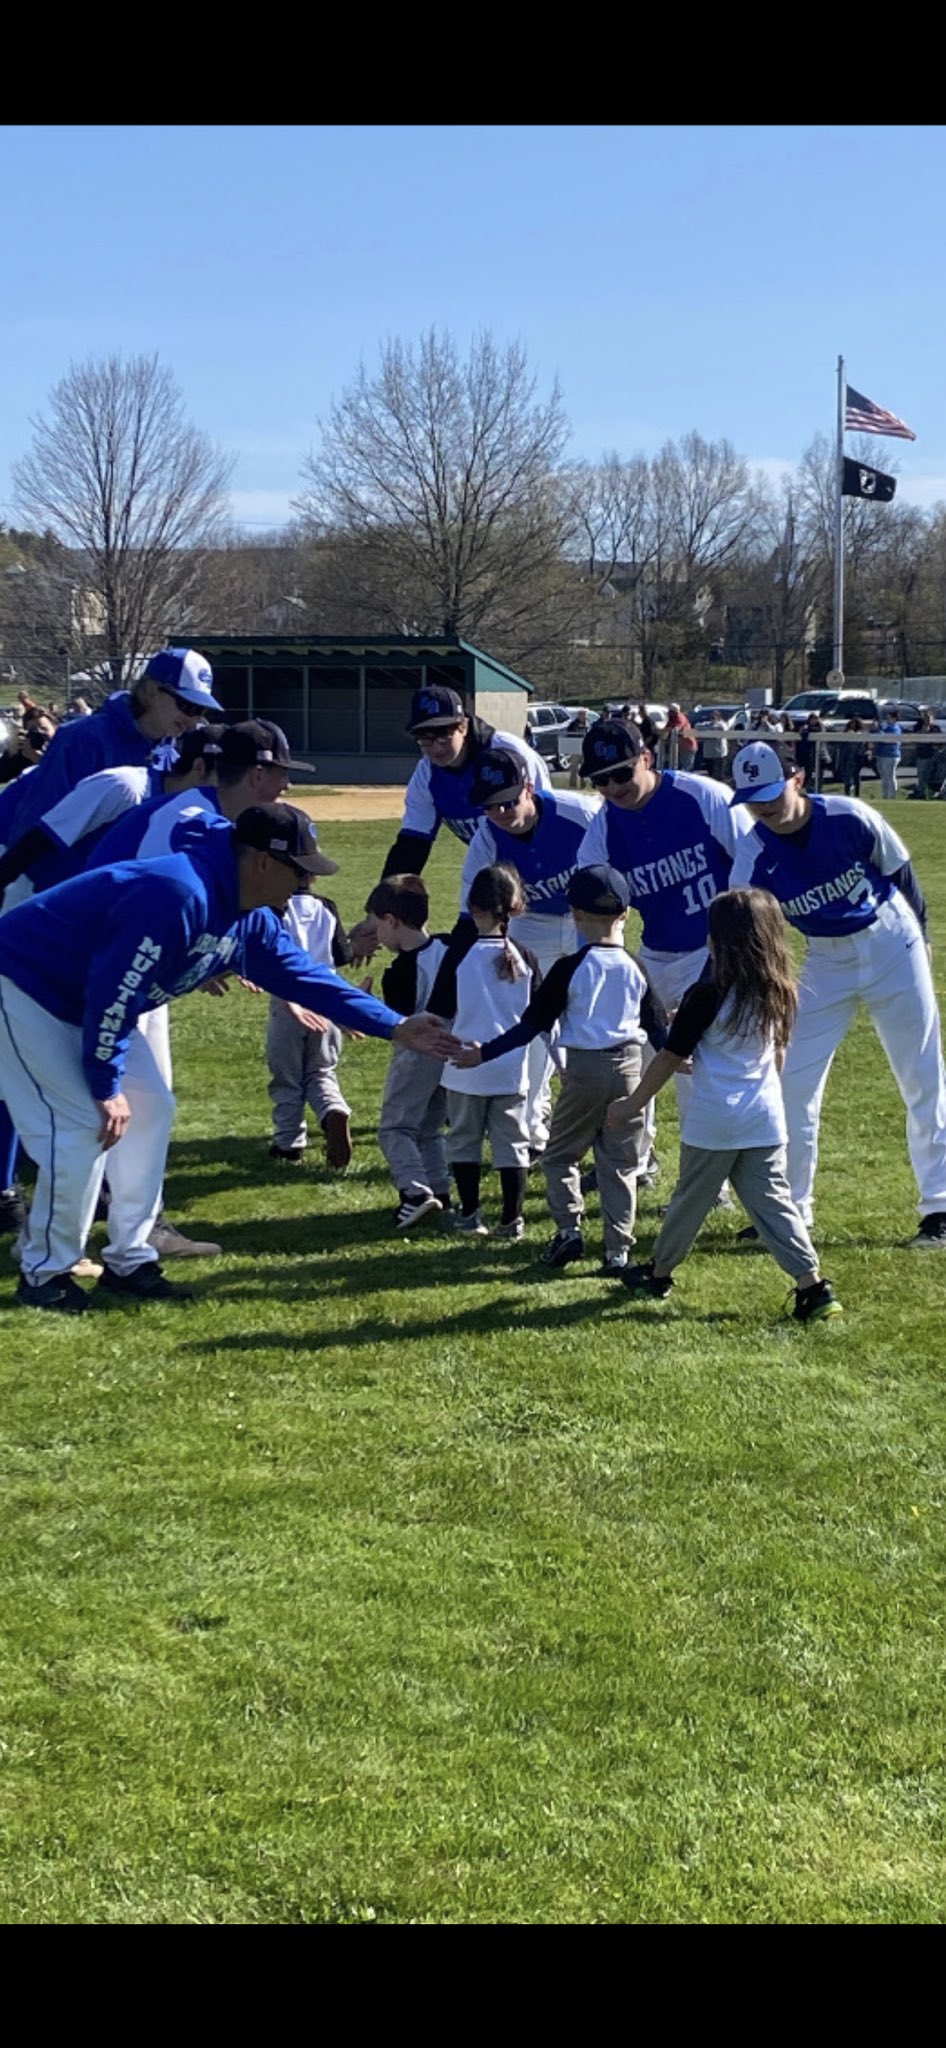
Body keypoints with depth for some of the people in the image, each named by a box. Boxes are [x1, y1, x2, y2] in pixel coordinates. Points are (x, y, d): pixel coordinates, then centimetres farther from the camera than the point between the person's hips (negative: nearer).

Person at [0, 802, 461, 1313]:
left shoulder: (250, 920, 1)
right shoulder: (178, 896, -30)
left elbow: (303, 976, 9)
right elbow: (113, 992, -29)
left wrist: (394, 1027, 6)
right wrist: (107, 1088, -20)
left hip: (77, 1001, 10)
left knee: (146, 1113, 8)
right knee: (84, 1126, -14)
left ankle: (128, 1264, 15)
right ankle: (44, 1275, 1)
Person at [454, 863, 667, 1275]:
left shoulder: (570, 968, -10)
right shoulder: (636, 969, 1)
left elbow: (532, 1025, -10)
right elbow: (656, 1026, 8)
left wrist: (484, 1053, -5)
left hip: (584, 1070, -3)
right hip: (628, 1068, 3)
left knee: (560, 1155, 14)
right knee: (620, 1164, 10)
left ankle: (569, 1228, -1)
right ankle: (617, 1249, 7)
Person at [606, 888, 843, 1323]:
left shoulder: (707, 996, -14)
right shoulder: (778, 994, 4)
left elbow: (669, 1058, -9)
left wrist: (631, 1106, 2)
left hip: (713, 1121, -4)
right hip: (766, 1118, 5)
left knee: (691, 1200, 11)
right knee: (772, 1202, 7)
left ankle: (658, 1275, 29)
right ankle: (813, 1286, -3)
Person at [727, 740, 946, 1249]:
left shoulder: (850, 818, -22)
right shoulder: (754, 857, -17)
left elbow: (901, 874, -5)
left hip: (891, 943, -2)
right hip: (826, 960, 2)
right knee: (794, 1082, -1)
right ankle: (792, 1207, 15)